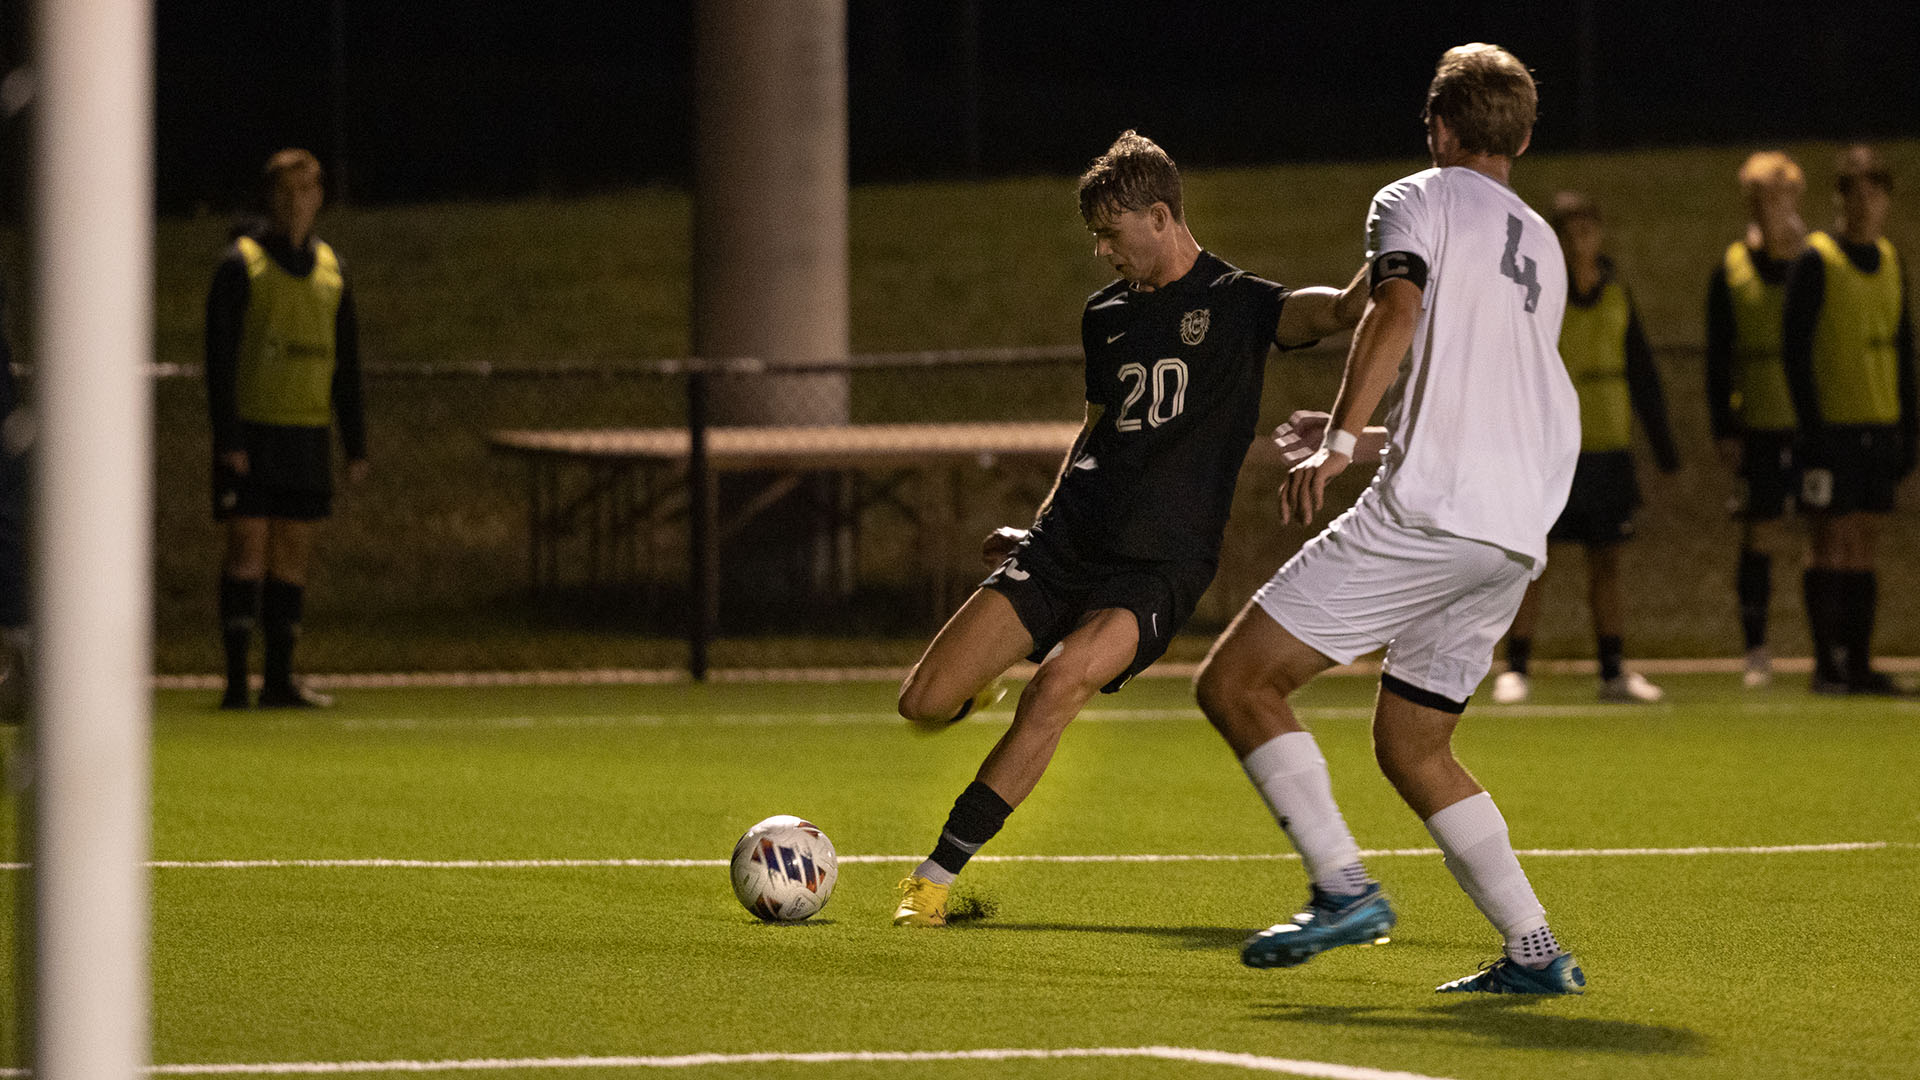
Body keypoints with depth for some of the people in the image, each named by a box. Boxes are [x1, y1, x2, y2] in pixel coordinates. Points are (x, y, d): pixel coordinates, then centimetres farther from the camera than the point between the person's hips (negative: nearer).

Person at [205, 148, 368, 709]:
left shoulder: (330, 268, 13)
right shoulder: (241, 263, -2)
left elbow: (346, 362, 18)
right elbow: (219, 356, -6)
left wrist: (356, 442, 13)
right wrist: (227, 436, -14)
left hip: (308, 431, 5)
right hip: (252, 430, -5)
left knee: (294, 552, 5)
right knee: (247, 547, -8)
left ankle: (280, 678, 10)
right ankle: (237, 678, -7)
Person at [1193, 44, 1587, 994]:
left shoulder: (1416, 201, 5)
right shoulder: (1541, 247, 27)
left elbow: (1395, 310, -15)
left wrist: (1340, 440, -24)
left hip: (1427, 511, -8)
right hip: (1519, 534, 8)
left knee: (1234, 684, -5)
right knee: (1411, 747, 18)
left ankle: (1343, 887, -17)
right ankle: (1535, 952, 9)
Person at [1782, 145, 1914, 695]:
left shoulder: (1891, 262, 13)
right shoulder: (1815, 262, -6)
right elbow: (1794, 346, -9)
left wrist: (1907, 426, 13)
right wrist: (1810, 427, -14)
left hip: (1879, 424, 6)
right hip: (1831, 423, -6)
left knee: (1864, 546, 6)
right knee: (1829, 542, -4)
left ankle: (1859, 665, 8)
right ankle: (1827, 665, -1)